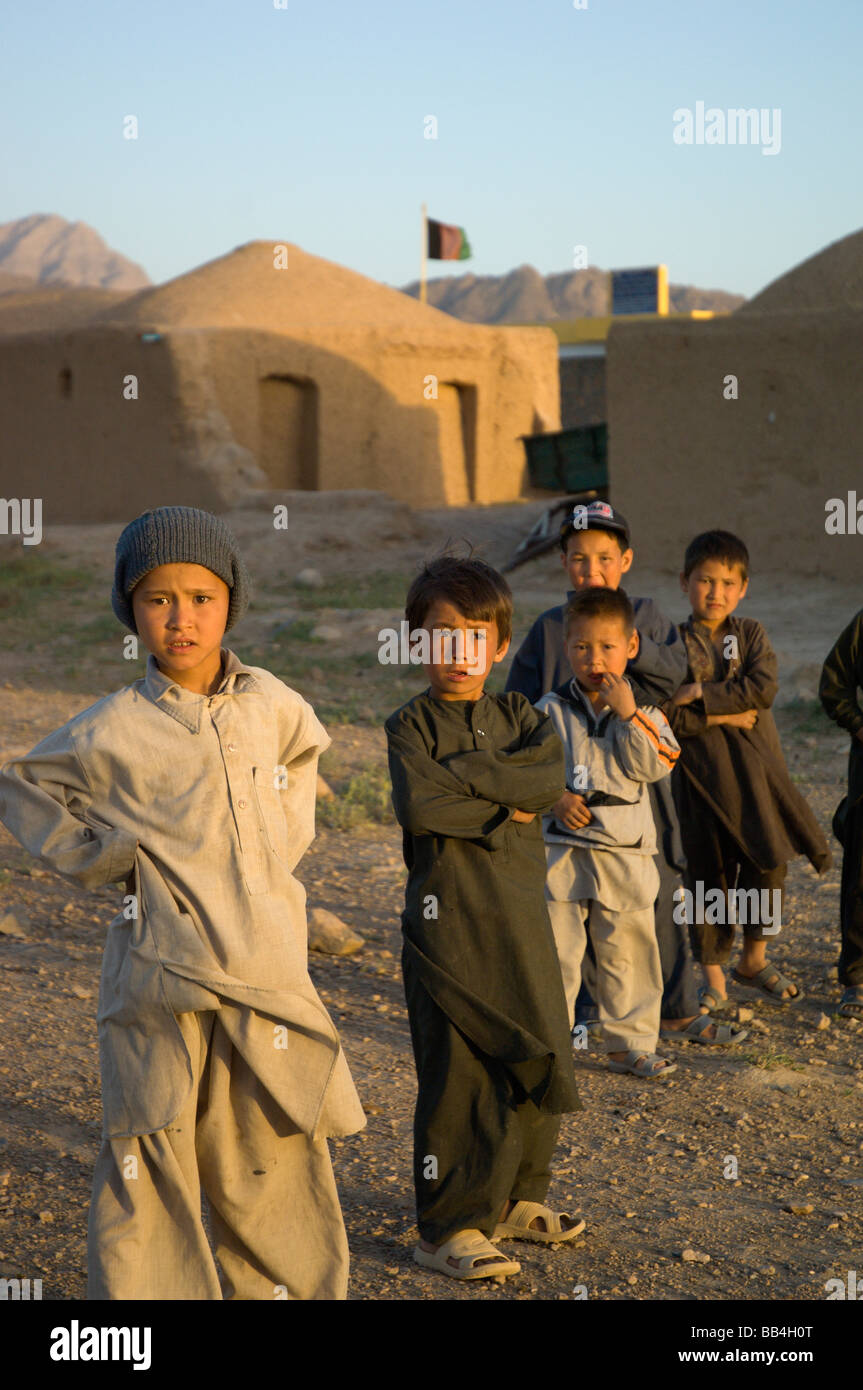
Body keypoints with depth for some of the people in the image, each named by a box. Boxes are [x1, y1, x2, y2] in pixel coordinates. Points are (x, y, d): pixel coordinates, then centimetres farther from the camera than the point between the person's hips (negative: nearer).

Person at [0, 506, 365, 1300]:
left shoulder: (272, 705, 4)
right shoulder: (112, 733, -6)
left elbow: (305, 751, 28)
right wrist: (98, 856, 0)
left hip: (269, 967, 3)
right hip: (162, 978, -3)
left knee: (276, 1159, 11)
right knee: (149, 1171, -1)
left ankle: (285, 1289, 26)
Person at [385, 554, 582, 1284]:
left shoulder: (519, 715, 11)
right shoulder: (412, 724, -2)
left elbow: (551, 777, -9)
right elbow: (419, 807, -19)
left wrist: (461, 772, -15)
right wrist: (504, 810, -11)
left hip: (521, 914, 5)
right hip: (448, 916, -5)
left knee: (542, 1058, 12)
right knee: (460, 1071, -4)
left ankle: (516, 1199, 30)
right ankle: (450, 1225, 8)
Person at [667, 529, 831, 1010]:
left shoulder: (751, 633, 5)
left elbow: (764, 688, -13)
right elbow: (669, 717, -11)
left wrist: (700, 694, -17)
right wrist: (726, 716, -16)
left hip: (756, 768, 2)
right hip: (702, 774, -2)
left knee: (769, 863, 3)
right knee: (709, 874, 3)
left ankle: (754, 961, 25)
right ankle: (713, 974, 17)